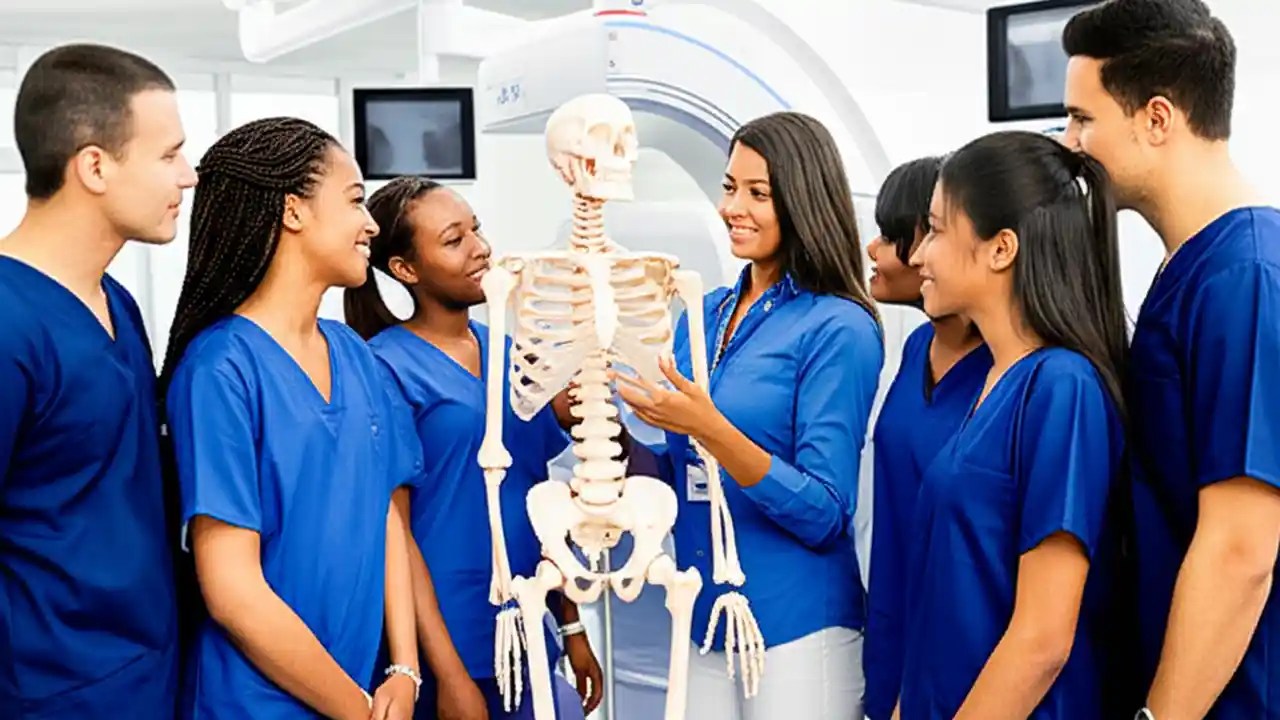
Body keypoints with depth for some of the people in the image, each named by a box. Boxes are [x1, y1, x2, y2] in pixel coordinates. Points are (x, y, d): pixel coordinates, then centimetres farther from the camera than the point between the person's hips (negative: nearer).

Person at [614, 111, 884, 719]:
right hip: (703, 622, 6)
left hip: (798, 633, -6)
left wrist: (708, 427, -27)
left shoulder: (838, 328, -13)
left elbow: (824, 515, -17)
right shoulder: (703, 315, 5)